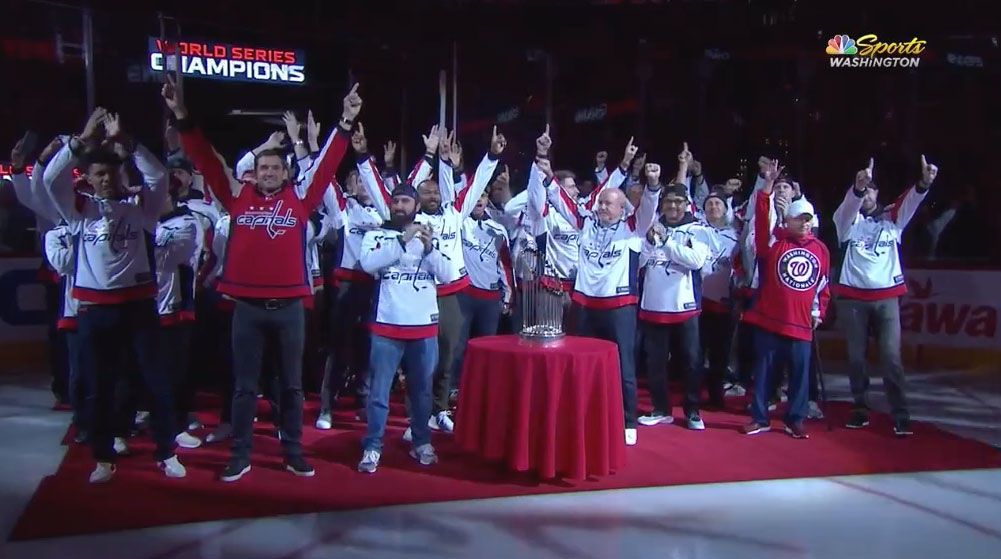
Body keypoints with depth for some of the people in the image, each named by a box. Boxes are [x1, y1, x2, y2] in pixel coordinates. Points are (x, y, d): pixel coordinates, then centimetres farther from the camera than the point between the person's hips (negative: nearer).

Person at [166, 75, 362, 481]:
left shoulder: (300, 198, 3)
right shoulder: (238, 197, 4)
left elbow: (327, 163, 0)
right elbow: (206, 160, 3)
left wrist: (345, 123, -7)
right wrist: (181, 117, -2)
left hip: (289, 306, 0)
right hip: (247, 306, 0)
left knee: (292, 384, 11)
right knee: (245, 386, 10)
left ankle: (293, 453, 23)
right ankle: (240, 455, 21)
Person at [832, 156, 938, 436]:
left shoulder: (892, 218, 10)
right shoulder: (848, 220, 4)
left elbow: (911, 201, -8)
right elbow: (849, 204, -18)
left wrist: (924, 182, -30)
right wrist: (857, 186, -40)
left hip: (887, 297, 0)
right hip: (852, 297, 0)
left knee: (891, 356, -5)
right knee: (855, 357, 6)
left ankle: (900, 414, -1)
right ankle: (860, 408, 17)